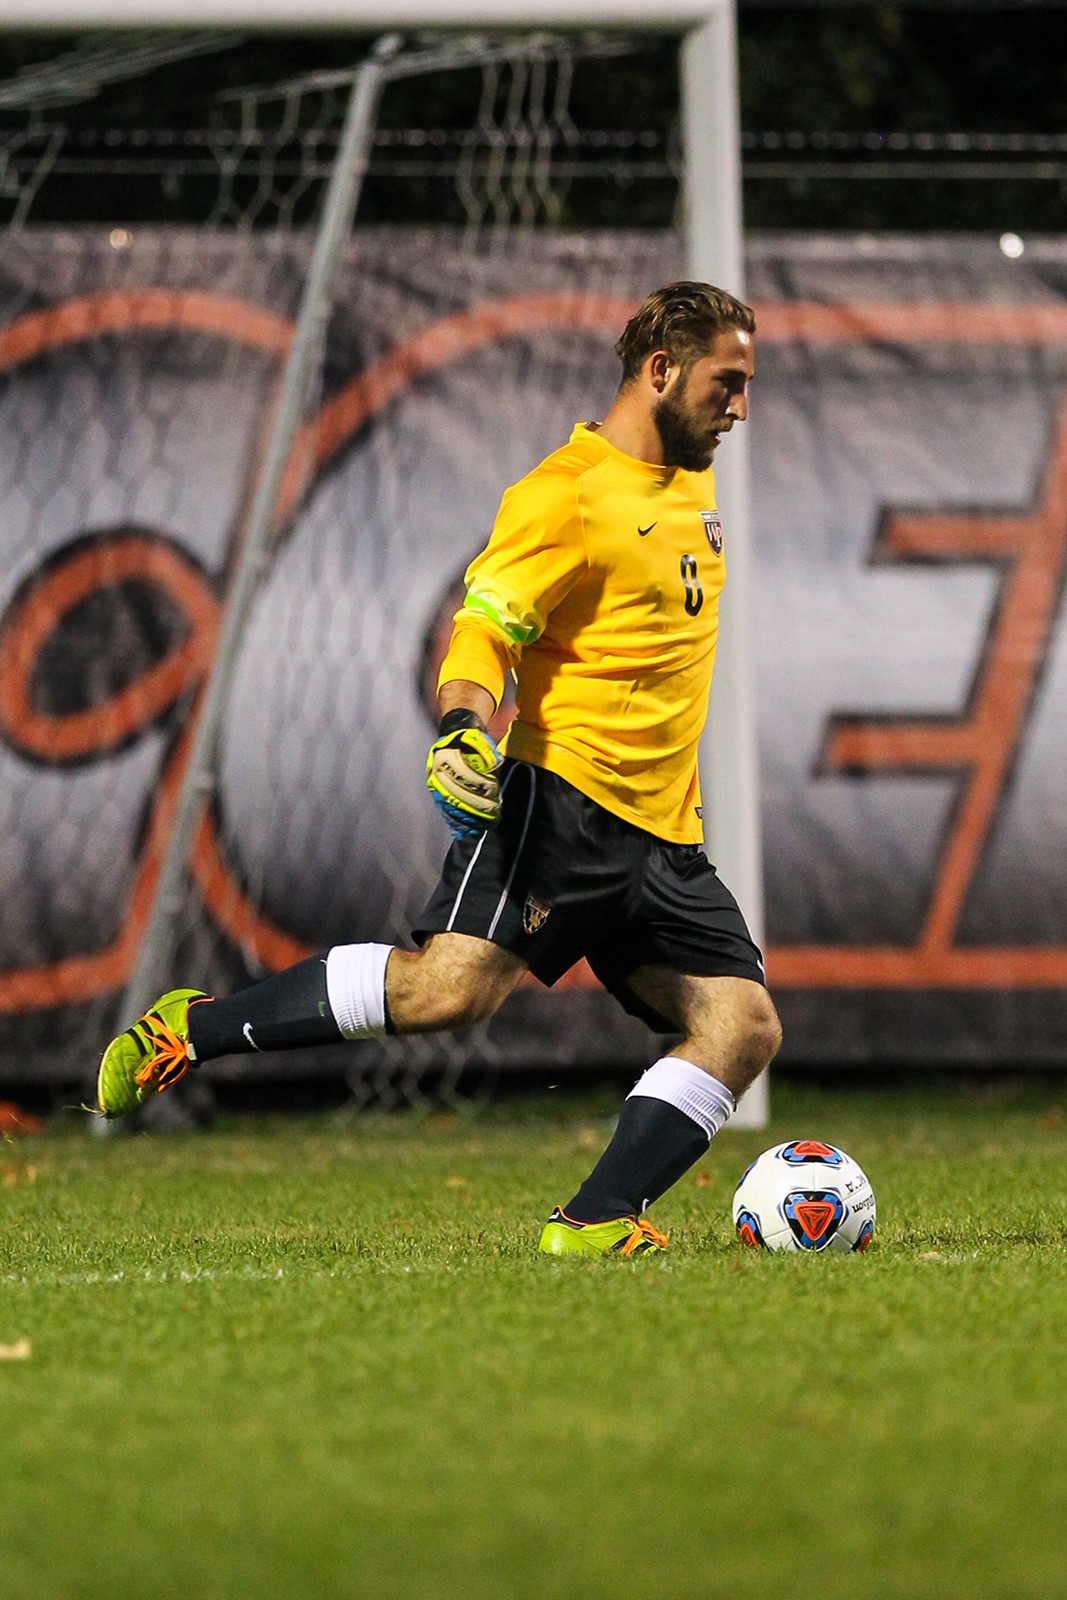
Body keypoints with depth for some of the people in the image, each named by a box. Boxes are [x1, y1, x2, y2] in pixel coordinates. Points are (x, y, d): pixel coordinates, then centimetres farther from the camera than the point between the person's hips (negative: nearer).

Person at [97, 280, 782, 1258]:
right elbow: (485, 624, -16)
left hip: (663, 836, 9)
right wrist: (466, 730, -32)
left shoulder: (696, 489, 20)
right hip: (561, 799, -9)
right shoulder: (566, 494, -8)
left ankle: (594, 1225, -8)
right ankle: (191, 1030, -9)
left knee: (744, 1022, -8)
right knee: (449, 986, -25)